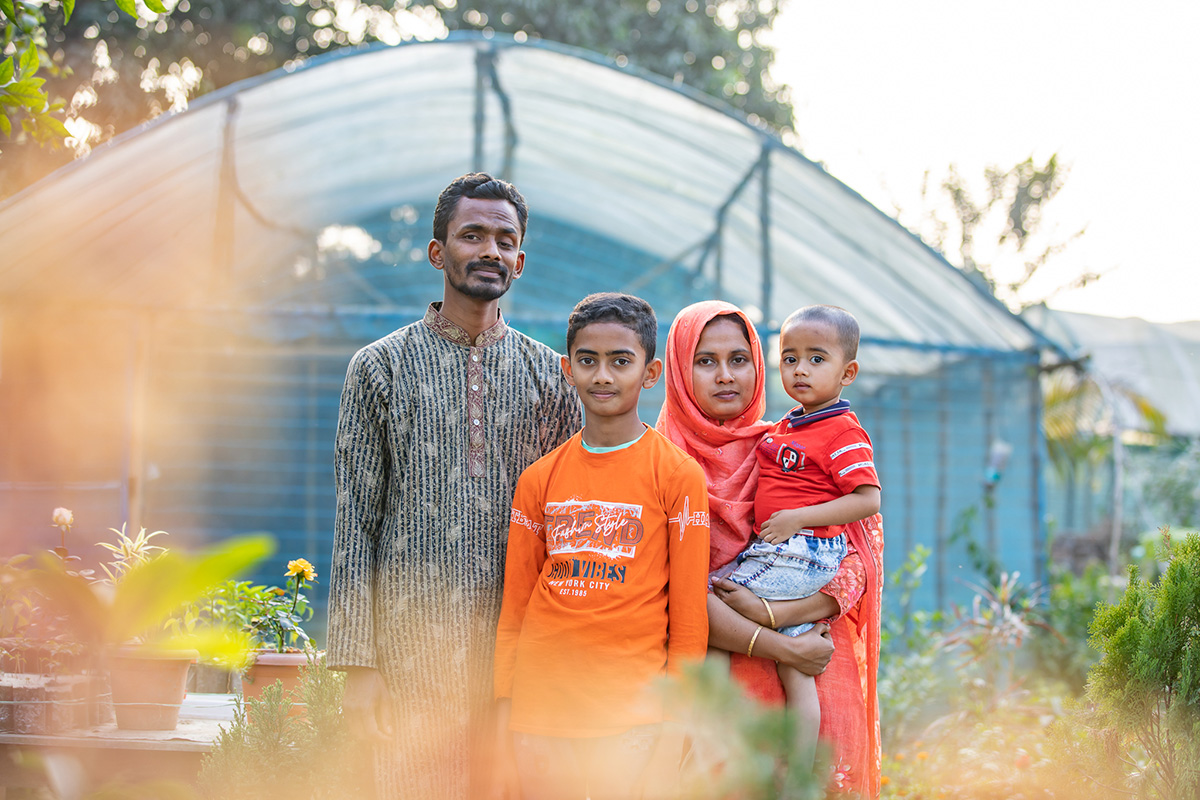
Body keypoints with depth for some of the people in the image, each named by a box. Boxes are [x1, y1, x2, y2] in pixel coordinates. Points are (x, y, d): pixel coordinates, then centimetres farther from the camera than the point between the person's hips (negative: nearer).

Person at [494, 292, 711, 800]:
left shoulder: (679, 475, -3)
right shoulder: (538, 480, 7)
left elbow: (688, 620, -3)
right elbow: (514, 610, 11)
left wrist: (673, 735, -6)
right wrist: (504, 715, 7)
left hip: (633, 719, -3)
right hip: (540, 715, 3)